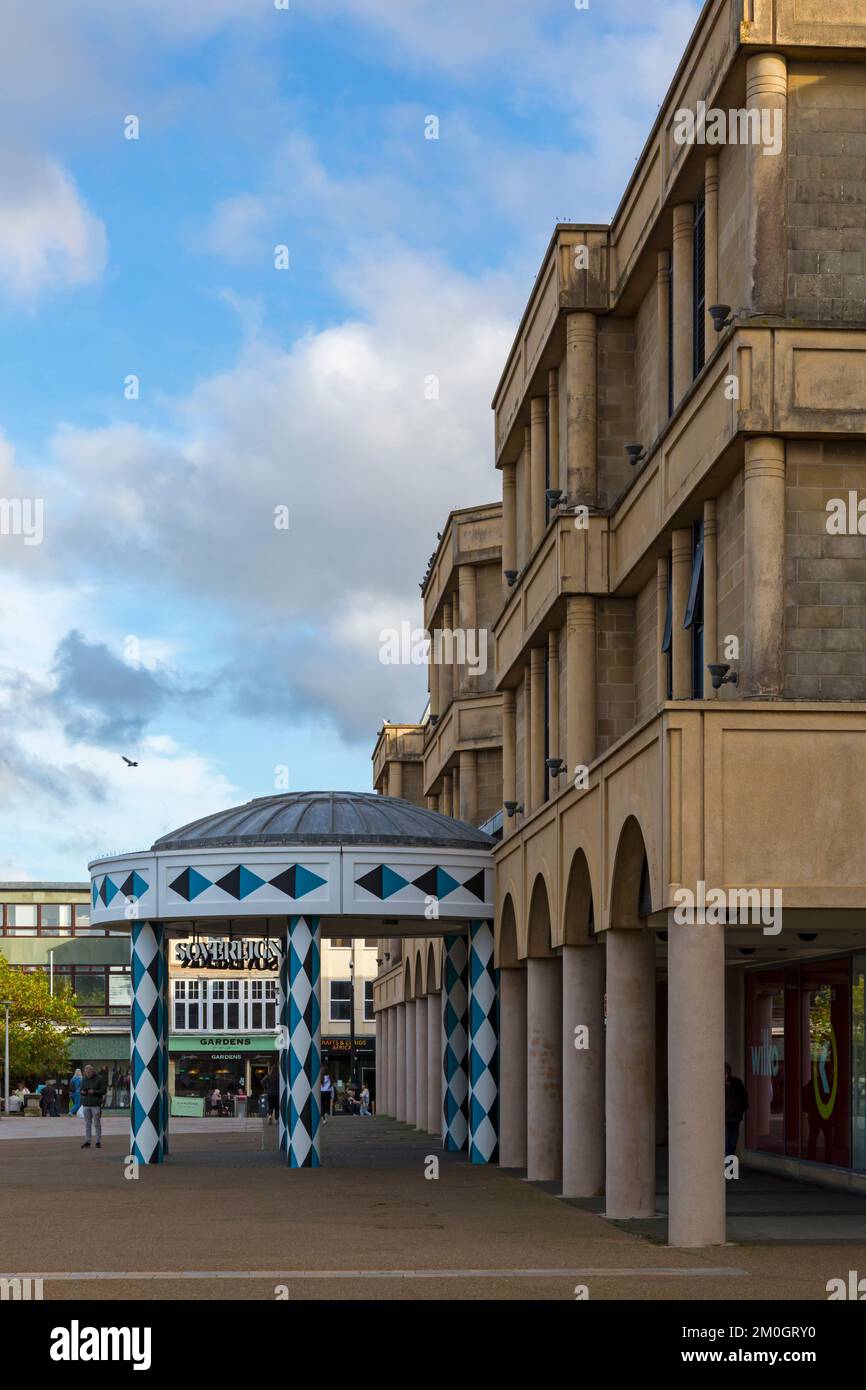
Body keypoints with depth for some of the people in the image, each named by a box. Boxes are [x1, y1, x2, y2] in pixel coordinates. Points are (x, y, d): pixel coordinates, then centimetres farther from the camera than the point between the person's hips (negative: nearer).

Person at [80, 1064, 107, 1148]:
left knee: (97, 1124, -1)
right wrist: (82, 1092, -6)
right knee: (87, 1124, 3)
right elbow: (81, 1090, 17)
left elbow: (103, 1091, -4)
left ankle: (98, 1142, 3)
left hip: (96, 1104, -4)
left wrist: (94, 1091, -17)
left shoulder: (99, 1078, -2)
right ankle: (87, 1142, 6)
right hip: (86, 1104, 4)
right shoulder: (84, 1079, 12)